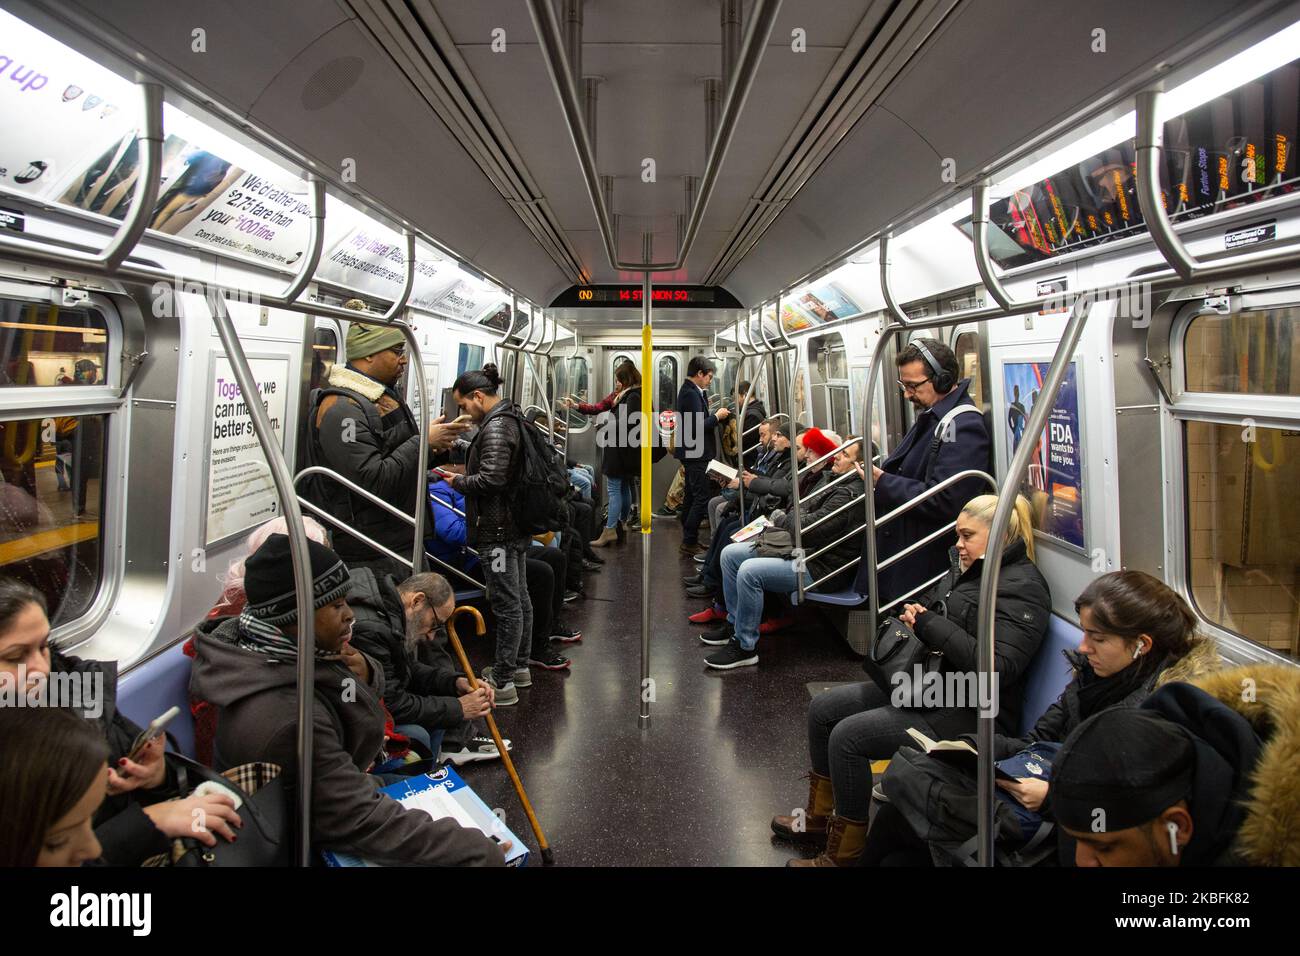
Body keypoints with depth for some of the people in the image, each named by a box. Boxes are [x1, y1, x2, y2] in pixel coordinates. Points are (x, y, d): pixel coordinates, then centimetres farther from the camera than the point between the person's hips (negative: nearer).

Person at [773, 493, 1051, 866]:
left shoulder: (1022, 588, -17)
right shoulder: (965, 570, 10)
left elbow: (995, 668, -28)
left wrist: (930, 624, -21)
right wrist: (916, 617, -5)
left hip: (967, 713, -10)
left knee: (848, 737, -20)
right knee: (822, 709, 6)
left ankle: (844, 853, -2)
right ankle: (819, 819, 21)